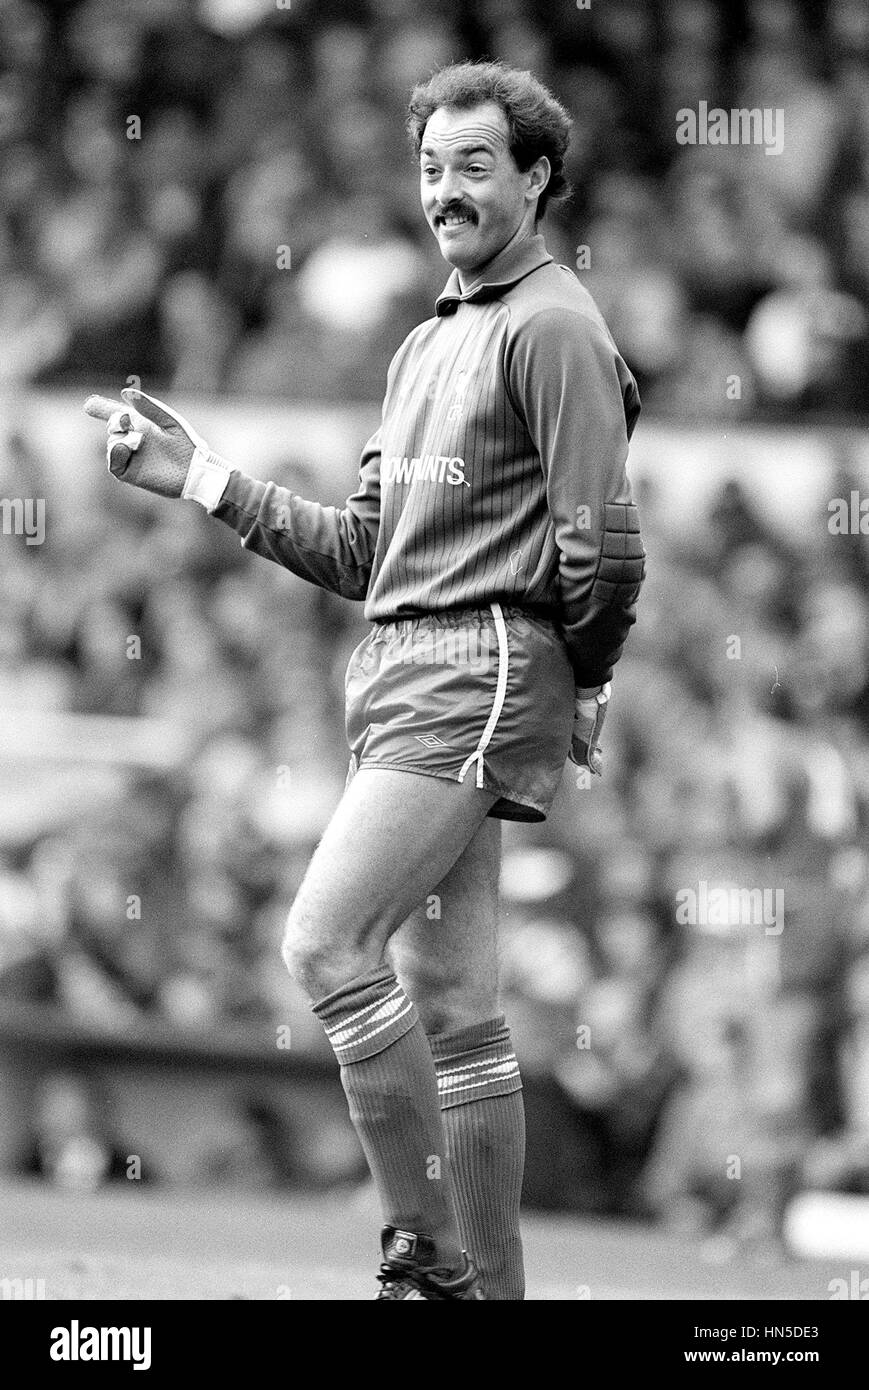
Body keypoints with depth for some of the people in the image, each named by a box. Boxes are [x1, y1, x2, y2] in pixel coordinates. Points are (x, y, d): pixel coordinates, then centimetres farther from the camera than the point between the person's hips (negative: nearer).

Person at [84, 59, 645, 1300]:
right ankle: (488, 1286, 9)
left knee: (325, 942, -17)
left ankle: (427, 1250, -12)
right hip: (404, 681, 9)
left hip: (479, 677, -9)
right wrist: (199, 479, 15)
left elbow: (603, 548, -12)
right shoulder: (427, 346, 22)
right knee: (453, 1010, 7)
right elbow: (361, 553, 20)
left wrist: (580, 691, 1)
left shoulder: (553, 326, -7)